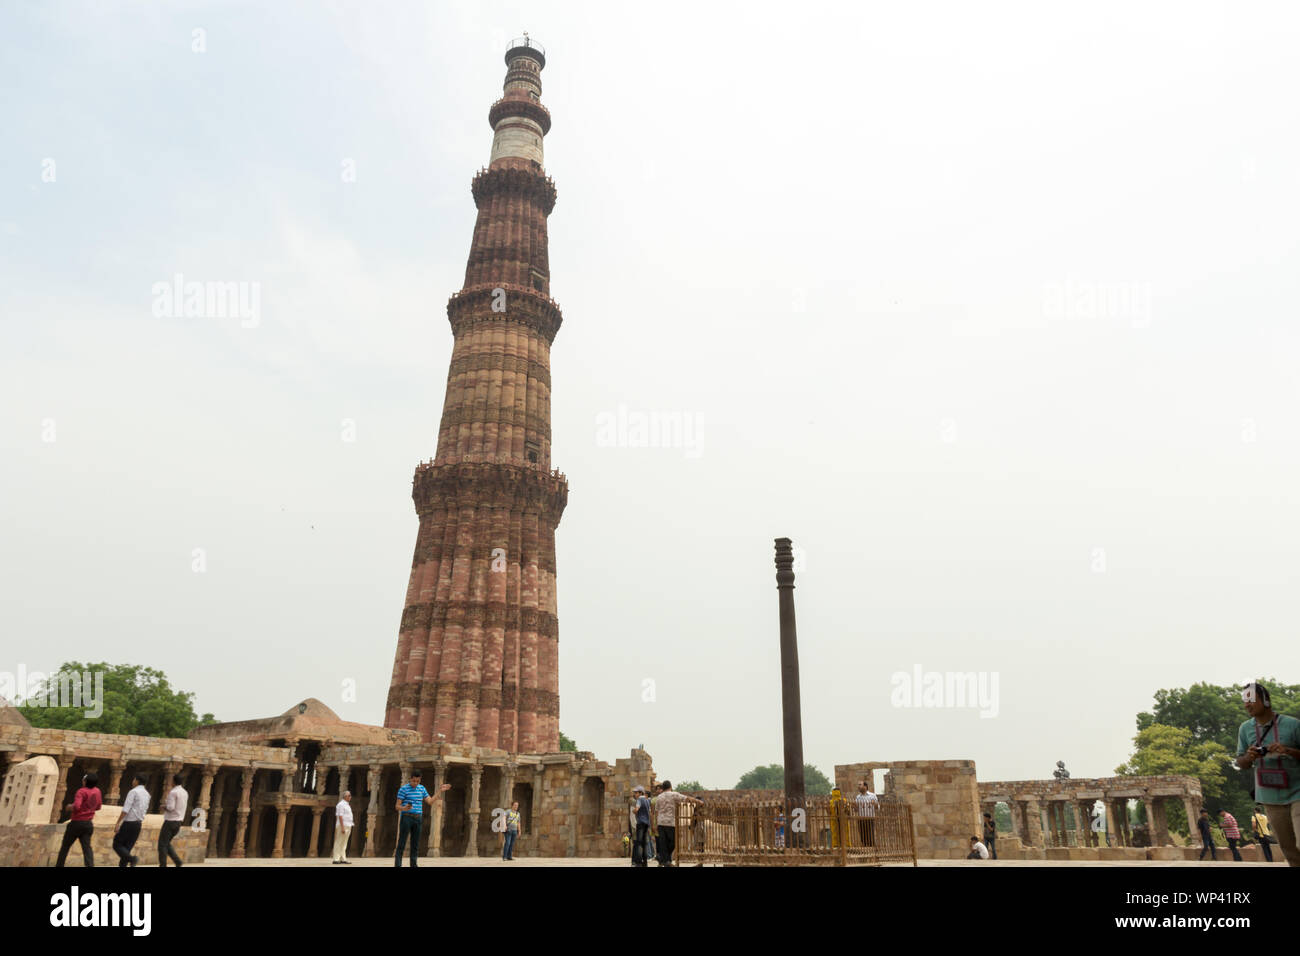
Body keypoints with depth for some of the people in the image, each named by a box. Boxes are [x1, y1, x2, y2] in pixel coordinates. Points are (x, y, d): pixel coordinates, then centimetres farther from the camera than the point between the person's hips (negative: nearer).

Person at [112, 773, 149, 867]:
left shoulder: (133, 792, -10)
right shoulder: (146, 794, 14)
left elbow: (125, 809, -17)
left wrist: (117, 824, -16)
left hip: (129, 823, -7)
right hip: (138, 824, 7)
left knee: (117, 845, 3)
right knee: (127, 848, 11)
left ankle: (131, 859, -16)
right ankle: (122, 866, 7)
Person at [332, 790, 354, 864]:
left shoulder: (347, 805, 18)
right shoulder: (341, 804, -11)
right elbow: (340, 816, -18)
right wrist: (342, 827, -23)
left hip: (347, 826, 10)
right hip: (343, 826, -10)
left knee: (344, 844, 11)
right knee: (339, 843, -7)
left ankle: (343, 858, 13)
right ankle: (336, 859, -5)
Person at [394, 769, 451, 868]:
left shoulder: (422, 788, 11)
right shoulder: (403, 789, -6)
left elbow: (430, 802, 10)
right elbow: (397, 806, -6)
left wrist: (441, 791, 8)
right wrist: (404, 808, -28)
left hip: (418, 818, 5)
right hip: (406, 817, -5)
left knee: (415, 845, 5)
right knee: (401, 844, -6)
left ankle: (414, 865, 9)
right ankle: (397, 865, -6)